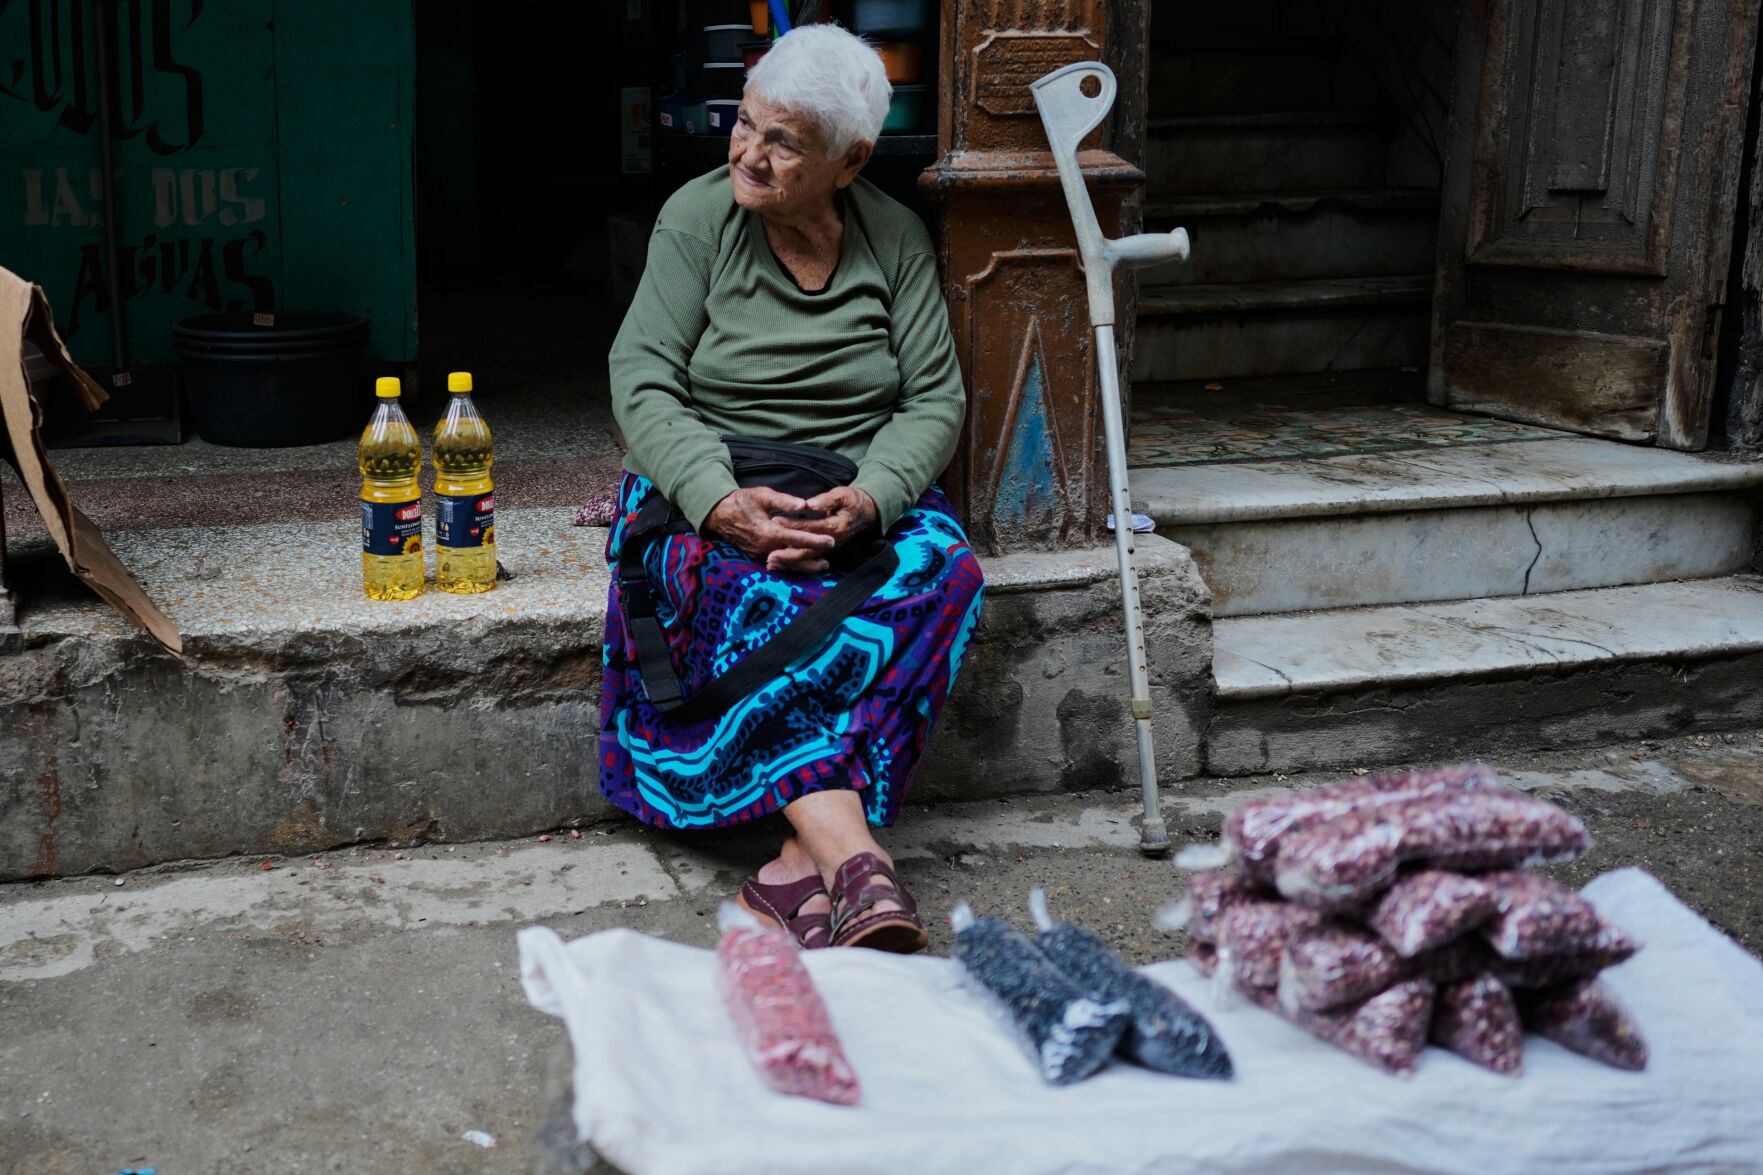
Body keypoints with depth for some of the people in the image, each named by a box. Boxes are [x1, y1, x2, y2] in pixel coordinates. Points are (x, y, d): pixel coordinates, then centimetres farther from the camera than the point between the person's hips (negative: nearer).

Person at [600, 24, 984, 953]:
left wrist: (867, 501, -20)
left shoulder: (896, 239, 4)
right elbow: (642, 385, -8)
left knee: (942, 570, -31)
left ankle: (806, 859, -35)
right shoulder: (698, 217, -2)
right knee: (751, 589, -36)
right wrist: (725, 504, -26)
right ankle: (854, 859, -43)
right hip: (711, 486, -1)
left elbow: (935, 399, 1)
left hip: (859, 497, 2)